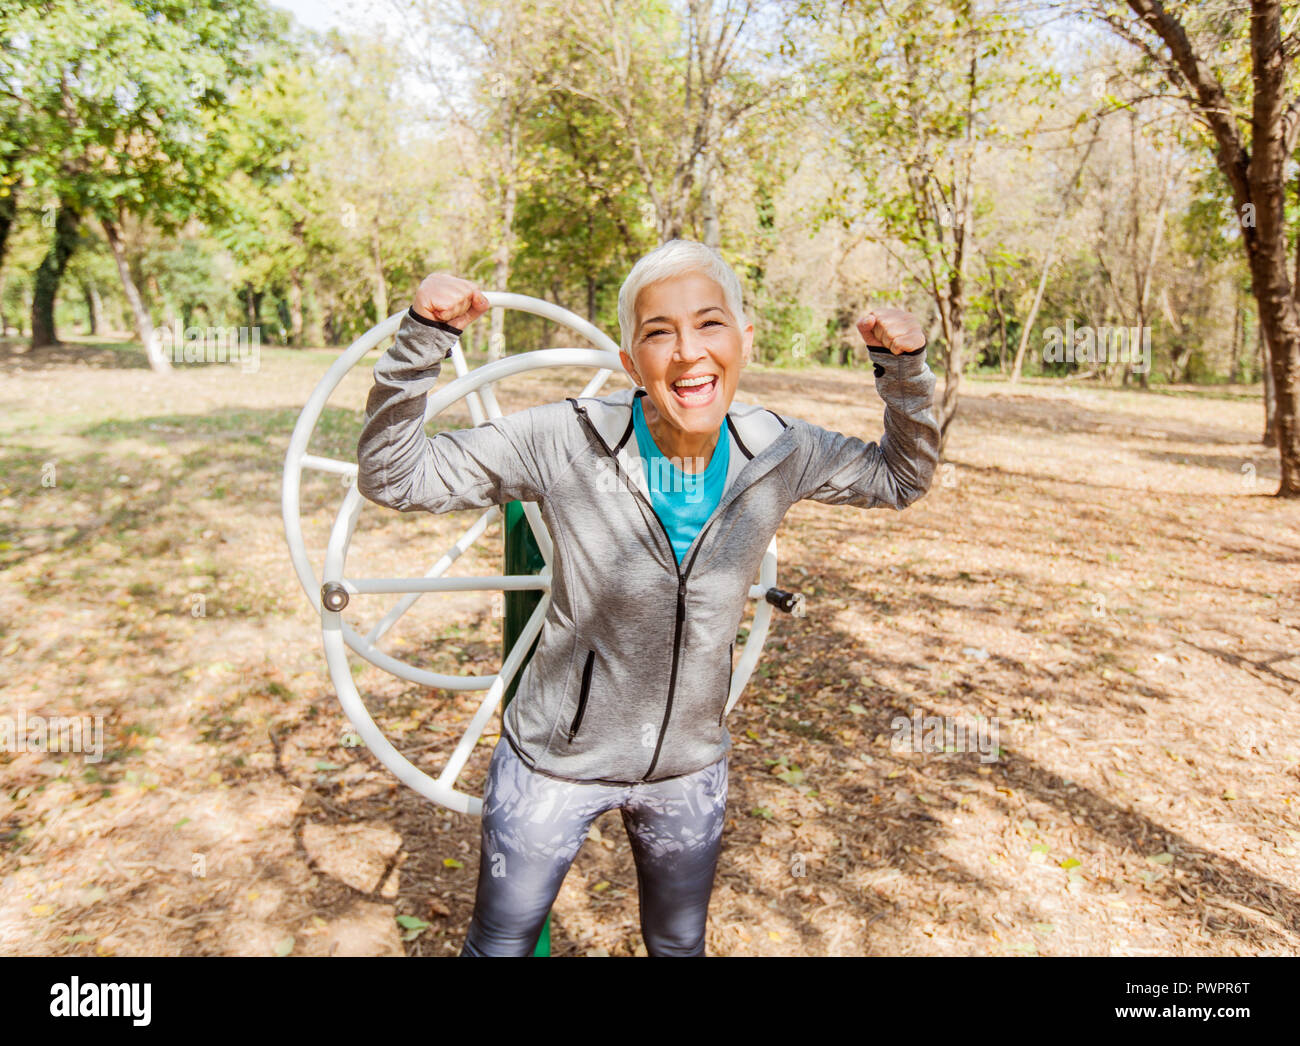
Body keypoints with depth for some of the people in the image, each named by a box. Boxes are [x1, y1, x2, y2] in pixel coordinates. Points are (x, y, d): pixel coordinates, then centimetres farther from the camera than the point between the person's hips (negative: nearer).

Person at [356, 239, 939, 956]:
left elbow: (900, 478, 4)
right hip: (554, 763, -2)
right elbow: (393, 477, -19)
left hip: (689, 769, 3)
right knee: (499, 945, 21)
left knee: (680, 945, 28)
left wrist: (904, 364, -11)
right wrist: (424, 338, -33)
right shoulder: (565, 441, -23)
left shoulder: (780, 452, -12)